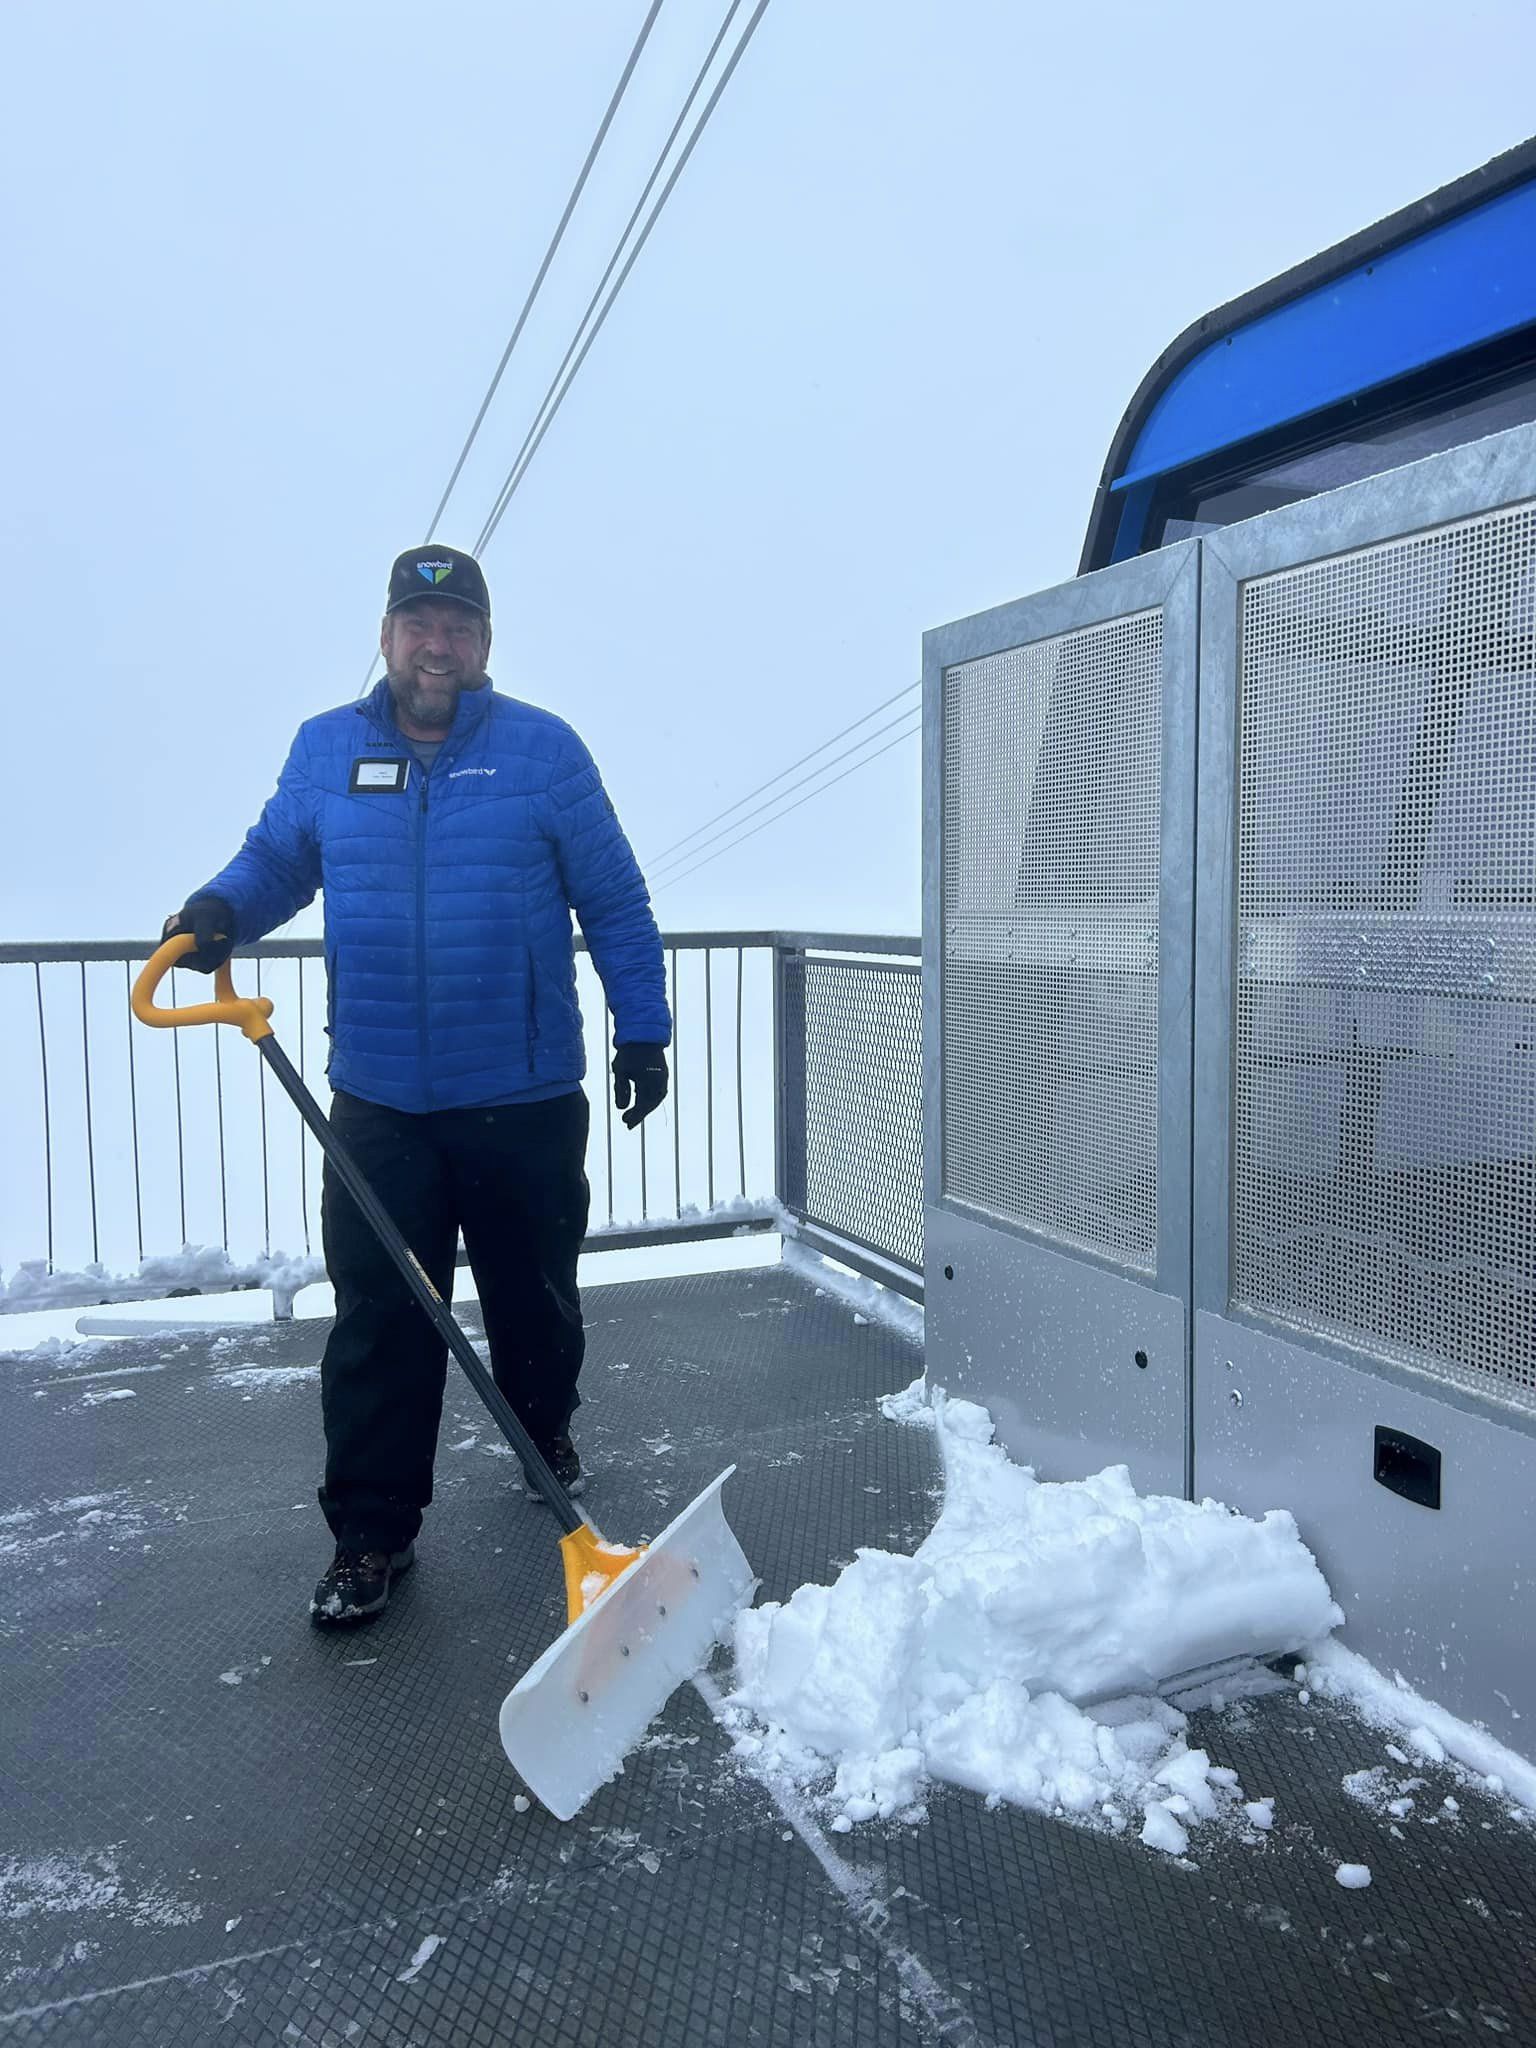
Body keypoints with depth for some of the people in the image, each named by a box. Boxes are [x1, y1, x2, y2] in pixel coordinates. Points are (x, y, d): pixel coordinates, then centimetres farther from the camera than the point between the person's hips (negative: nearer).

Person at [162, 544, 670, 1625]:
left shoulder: (544, 749, -1)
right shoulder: (324, 749, 6)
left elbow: (616, 903, 2)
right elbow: (275, 858, 17)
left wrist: (642, 1029, 1)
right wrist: (221, 909, -5)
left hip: (525, 1100, -1)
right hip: (378, 1102, 1)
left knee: (535, 1297, 16)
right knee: (379, 1320, 1)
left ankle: (546, 1434, 43)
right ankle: (373, 1531, 15)